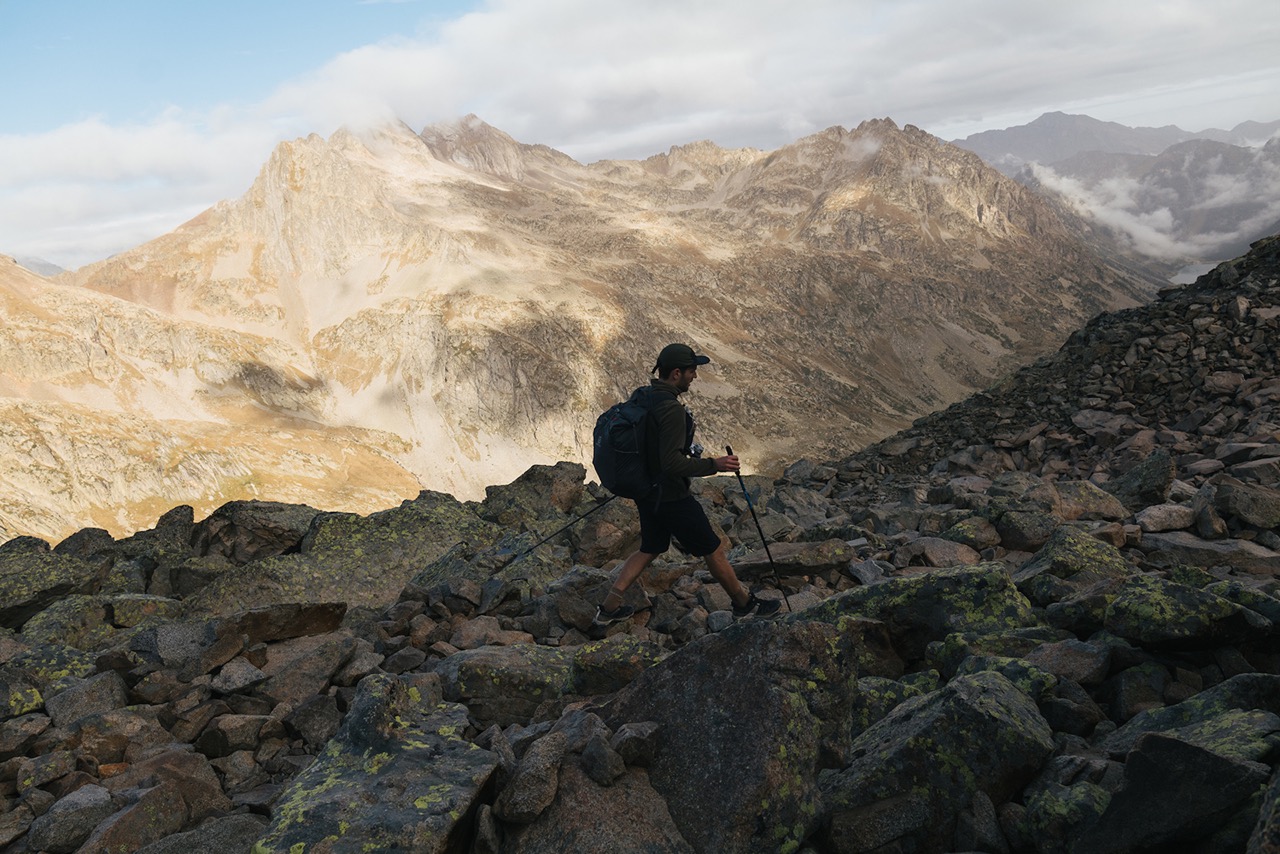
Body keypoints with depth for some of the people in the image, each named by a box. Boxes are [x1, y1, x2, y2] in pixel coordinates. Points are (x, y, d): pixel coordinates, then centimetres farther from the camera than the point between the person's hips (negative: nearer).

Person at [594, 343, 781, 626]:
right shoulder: (671, 409, -27)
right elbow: (672, 463, -30)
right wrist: (714, 465, -21)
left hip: (646, 492, 9)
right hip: (671, 497, -9)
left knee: (649, 549, 23)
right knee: (713, 549, 8)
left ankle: (609, 608, 24)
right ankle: (745, 604, 26)